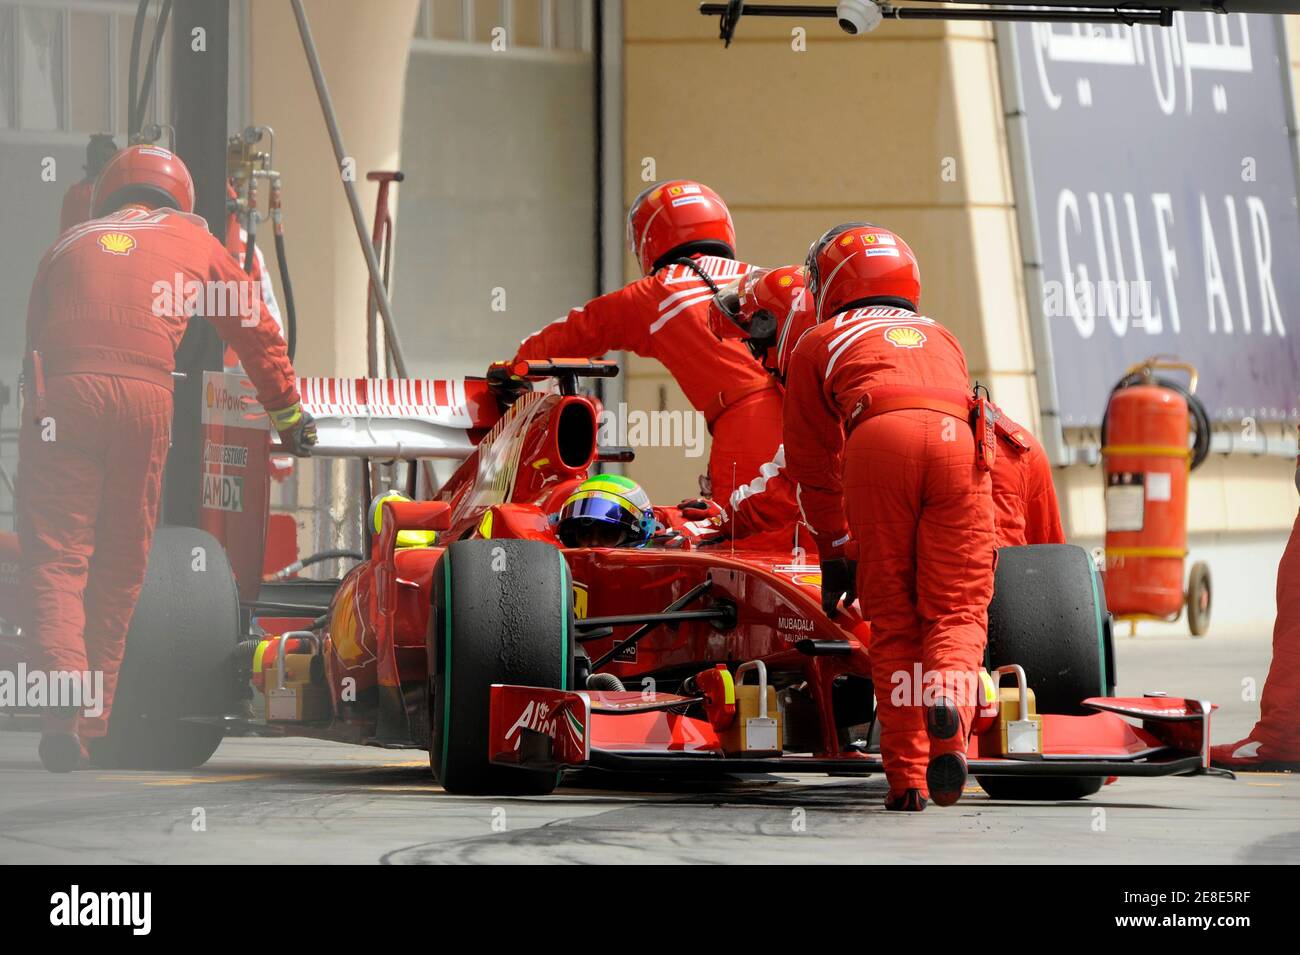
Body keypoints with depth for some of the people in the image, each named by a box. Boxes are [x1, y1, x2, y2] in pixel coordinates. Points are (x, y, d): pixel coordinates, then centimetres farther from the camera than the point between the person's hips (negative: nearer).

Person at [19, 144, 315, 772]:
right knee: (119, 566, 11)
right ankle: (93, 718, 13)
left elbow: (35, 334, 28)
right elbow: (255, 332, 30)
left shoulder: (69, 244, 25)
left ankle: (62, 689, -24)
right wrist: (289, 414, 41)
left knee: (54, 556, -2)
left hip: (59, 392, 0)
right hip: (146, 398, 0)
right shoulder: (194, 241, 24)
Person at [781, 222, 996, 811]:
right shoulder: (941, 337, 39)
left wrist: (836, 547, 41)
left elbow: (813, 462, 31)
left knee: (893, 620, 6)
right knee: (958, 609, 5)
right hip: (958, 439, 2)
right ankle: (948, 693, -27)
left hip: (877, 442, -2)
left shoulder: (818, 343, 30)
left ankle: (907, 780, 0)